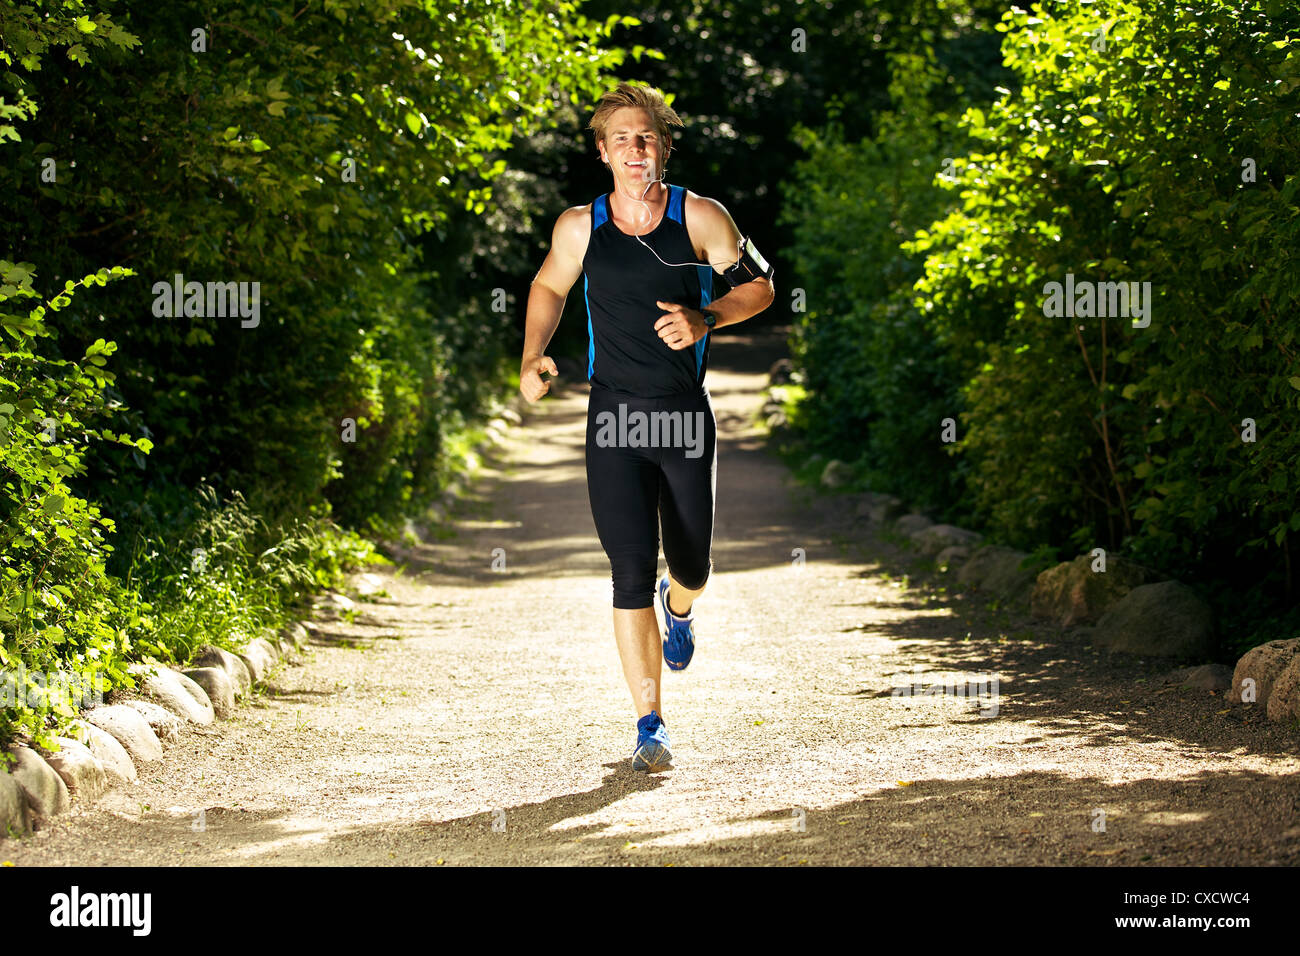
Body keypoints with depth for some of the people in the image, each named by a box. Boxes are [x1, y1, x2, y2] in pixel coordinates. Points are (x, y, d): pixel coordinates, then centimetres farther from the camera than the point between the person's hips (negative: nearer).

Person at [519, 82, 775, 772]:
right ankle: (649, 725, -4)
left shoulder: (700, 218, -3)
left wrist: (706, 318, -11)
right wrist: (533, 356, 5)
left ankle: (678, 608, 52)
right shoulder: (579, 227, 0)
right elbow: (549, 287, 19)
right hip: (615, 418, -1)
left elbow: (760, 286, 6)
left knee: (691, 567, 11)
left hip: (686, 414, 1)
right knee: (632, 572, -10)